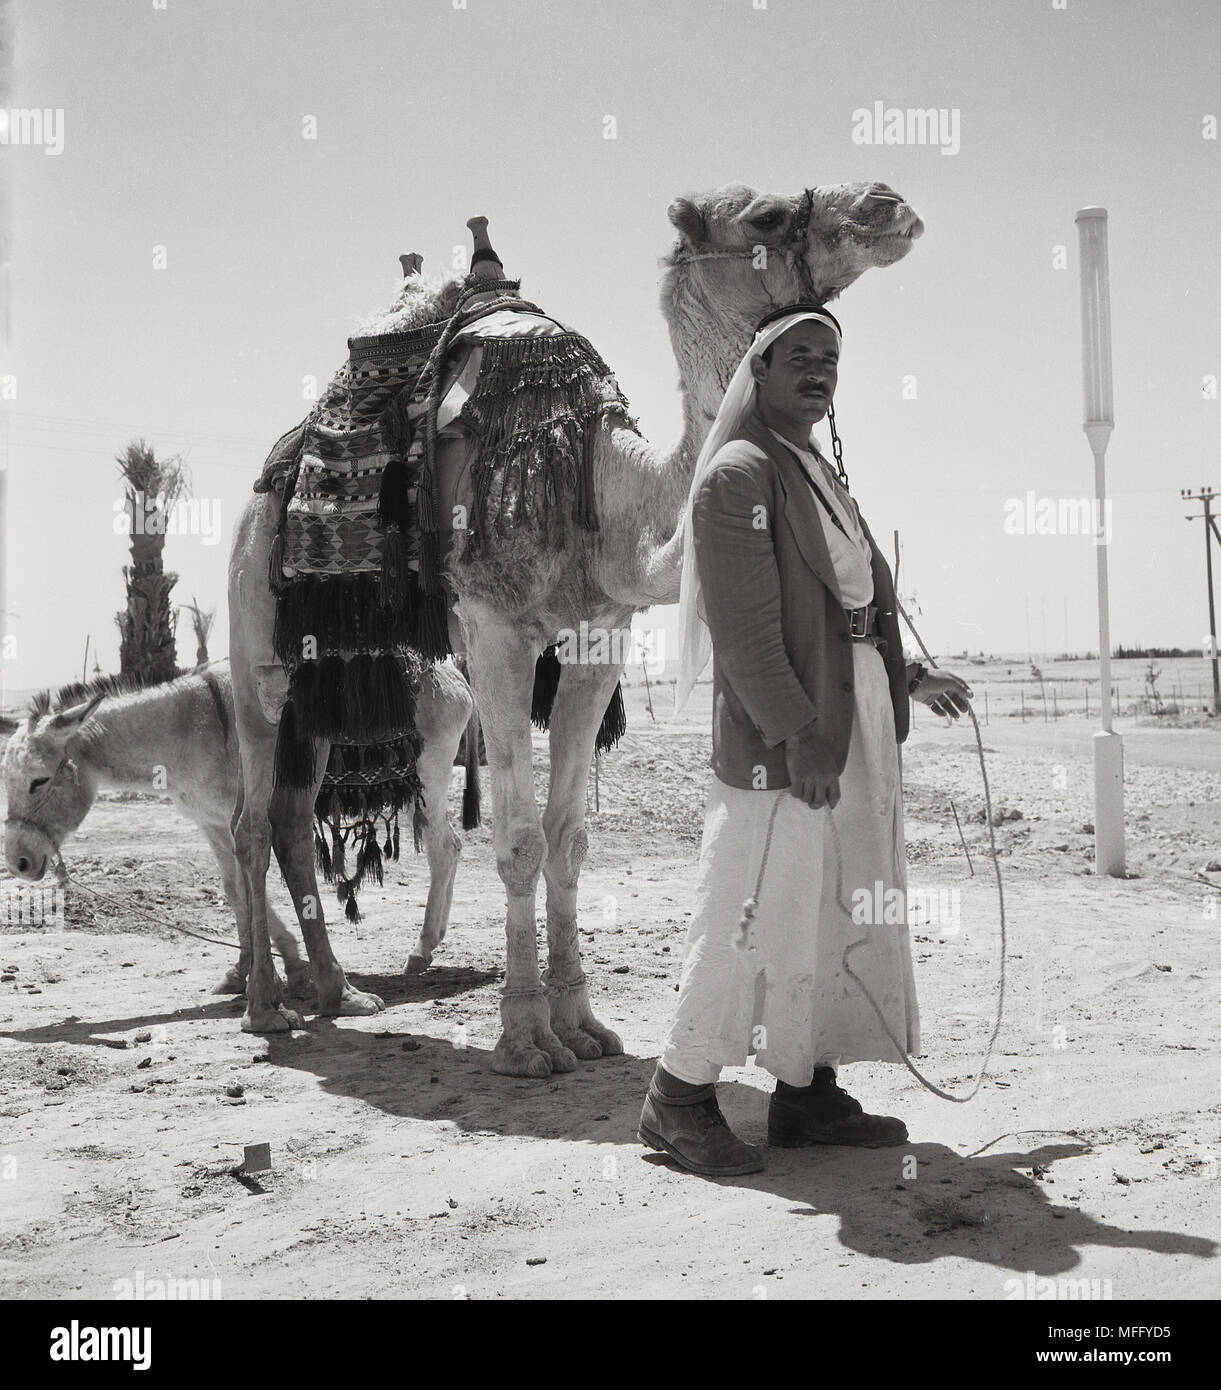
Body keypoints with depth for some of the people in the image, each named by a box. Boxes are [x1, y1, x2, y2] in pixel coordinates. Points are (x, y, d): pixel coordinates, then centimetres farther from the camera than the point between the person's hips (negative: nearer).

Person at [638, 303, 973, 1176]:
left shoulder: (822, 476, 20)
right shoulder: (741, 472, -8)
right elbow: (745, 625, -17)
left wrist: (909, 679, 18)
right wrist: (800, 735, -21)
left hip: (855, 727, 9)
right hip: (783, 742, -9)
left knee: (835, 913, 11)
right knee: (758, 914, -5)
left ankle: (807, 1093, 21)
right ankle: (681, 1099, 7)